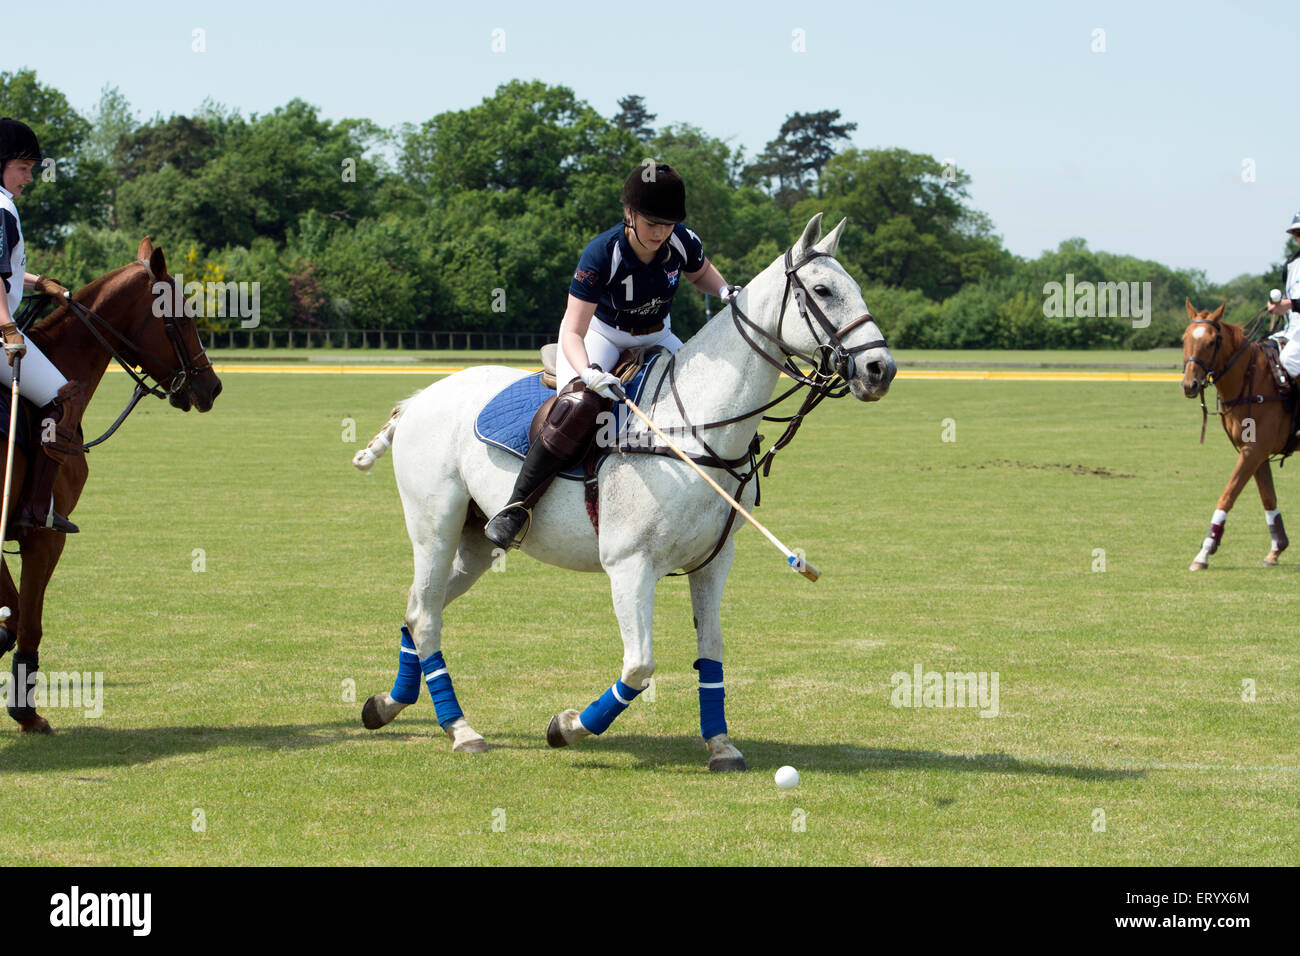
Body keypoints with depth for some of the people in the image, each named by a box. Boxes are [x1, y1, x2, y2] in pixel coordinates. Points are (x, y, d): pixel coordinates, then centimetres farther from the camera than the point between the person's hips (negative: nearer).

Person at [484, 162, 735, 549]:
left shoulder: (682, 243, -15)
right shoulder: (601, 254, -29)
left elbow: (700, 273, 13)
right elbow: (572, 332, -32)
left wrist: (724, 291, -10)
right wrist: (590, 372, -52)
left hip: (656, 338, 5)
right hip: (600, 336, -5)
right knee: (580, 405, -35)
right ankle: (516, 508, -27)